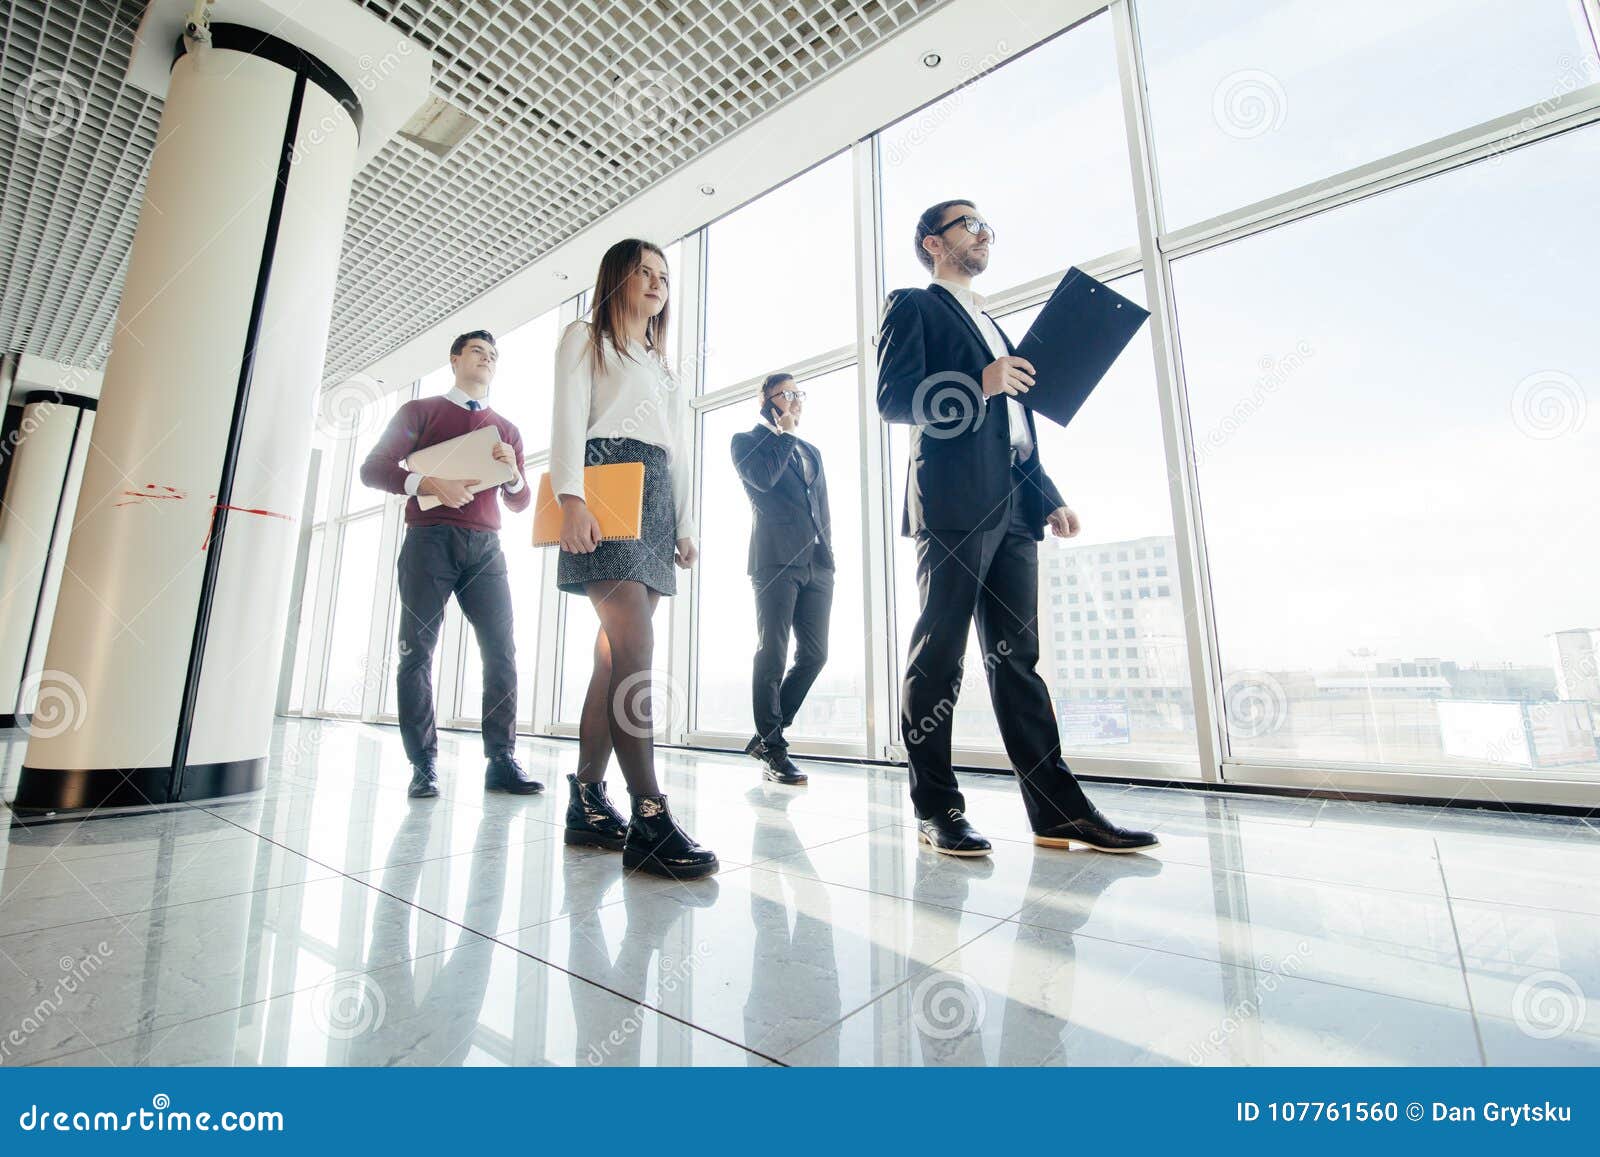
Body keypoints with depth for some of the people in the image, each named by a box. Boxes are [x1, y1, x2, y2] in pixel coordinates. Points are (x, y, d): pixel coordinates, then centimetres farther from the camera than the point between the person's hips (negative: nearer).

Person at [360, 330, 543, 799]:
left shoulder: (506, 429, 21)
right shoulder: (419, 412, 12)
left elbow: (521, 502, 19)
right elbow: (373, 469, 3)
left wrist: (513, 473, -2)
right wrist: (428, 484, -15)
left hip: (485, 547, 3)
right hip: (430, 540, -2)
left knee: (501, 651, -7)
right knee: (417, 650, -5)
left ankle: (501, 760, -4)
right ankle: (423, 765, 1)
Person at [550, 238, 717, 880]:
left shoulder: (661, 364, 32)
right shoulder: (585, 338, 15)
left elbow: (679, 449, 24)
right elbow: (569, 419, -1)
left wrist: (685, 523, 12)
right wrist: (571, 495, -17)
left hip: (655, 498, 7)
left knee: (616, 652, -1)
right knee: (635, 647, -21)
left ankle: (587, 801, 4)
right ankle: (649, 818, -23)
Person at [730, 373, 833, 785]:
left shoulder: (810, 451, 26)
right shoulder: (747, 440, 9)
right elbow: (763, 477, -13)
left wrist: (828, 557, 12)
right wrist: (785, 433, 1)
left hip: (817, 563, 7)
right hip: (776, 560, -6)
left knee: (814, 655, 2)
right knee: (772, 656, -6)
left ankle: (766, 735, 16)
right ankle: (773, 750, 4)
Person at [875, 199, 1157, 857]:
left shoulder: (990, 325, 32)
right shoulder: (914, 307, 10)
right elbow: (892, 398, -6)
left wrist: (1048, 496, 17)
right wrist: (978, 385, -16)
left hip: (1013, 506, 8)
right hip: (954, 503, -8)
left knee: (1017, 656, 5)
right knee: (939, 655, -6)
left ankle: (1059, 810, 9)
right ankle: (936, 809, 3)